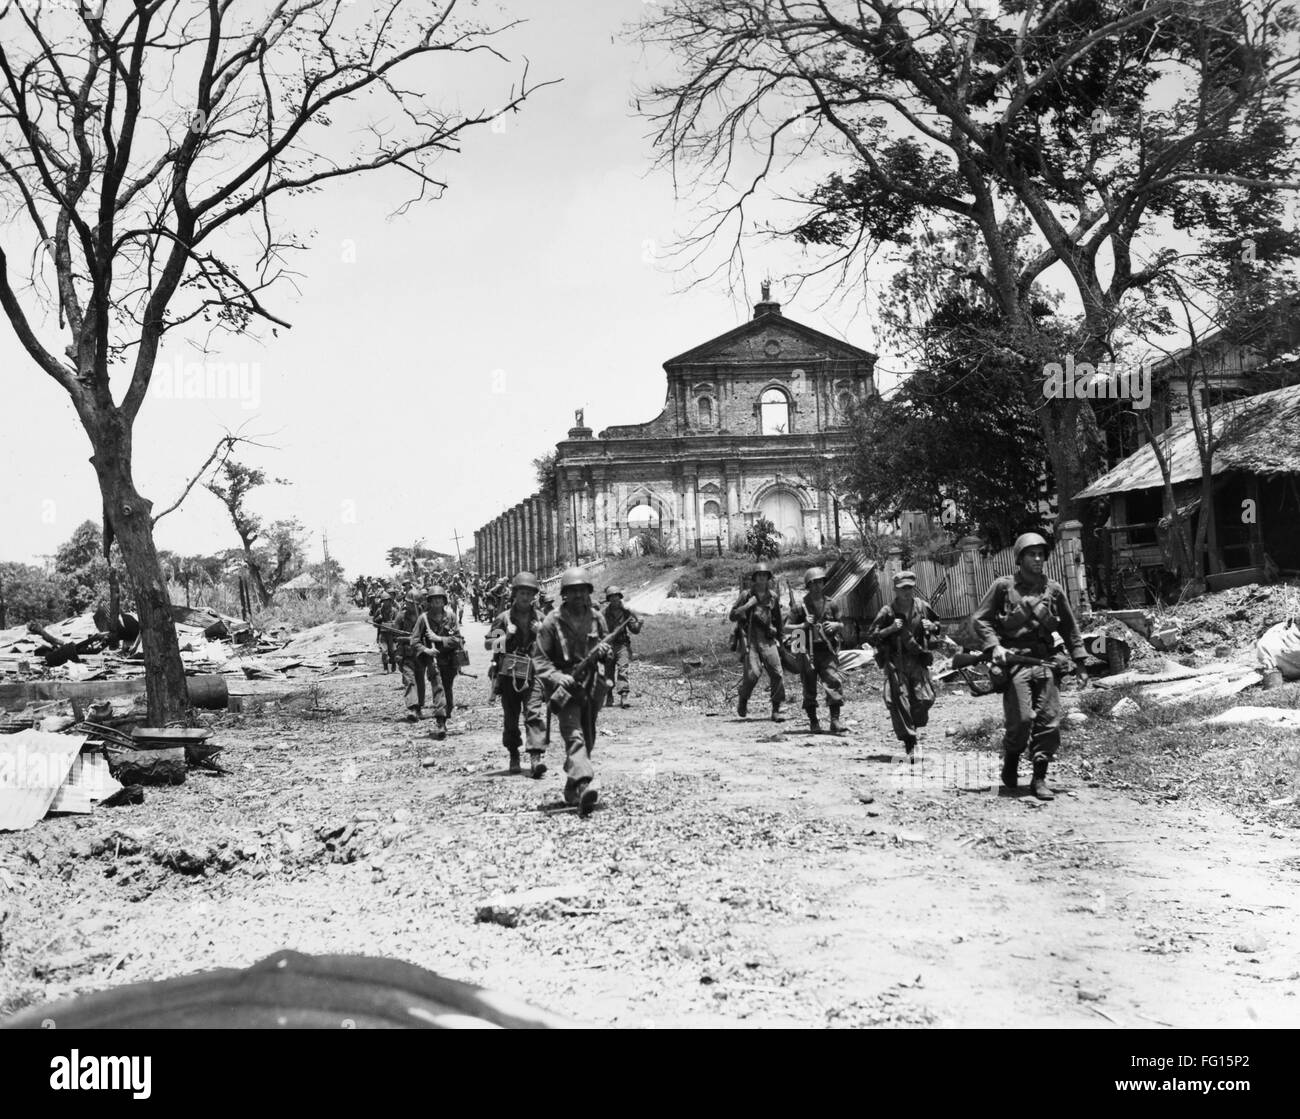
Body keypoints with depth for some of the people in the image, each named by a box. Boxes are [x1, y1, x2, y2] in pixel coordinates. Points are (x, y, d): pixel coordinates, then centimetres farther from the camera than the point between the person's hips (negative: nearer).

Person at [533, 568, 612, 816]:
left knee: (588, 740, 12)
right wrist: (559, 677, -20)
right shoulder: (553, 621, -7)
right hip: (566, 688, -5)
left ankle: (572, 789, 28)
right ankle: (585, 786, -35)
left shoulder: (596, 618, 7)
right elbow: (539, 658, -5)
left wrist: (604, 651, -7)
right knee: (574, 737, -19)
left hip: (591, 686, 6)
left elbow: (606, 652, 17)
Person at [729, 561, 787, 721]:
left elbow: (778, 621, 18)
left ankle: (776, 710, 3)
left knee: (777, 674, -6)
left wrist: (779, 641, 19)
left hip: (767, 640, 3)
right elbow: (732, 616, 1)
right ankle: (743, 702, 11)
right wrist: (747, 605, -11)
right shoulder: (746, 595, 2)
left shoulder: (773, 597, 9)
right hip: (749, 639, -3)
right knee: (752, 673, -15)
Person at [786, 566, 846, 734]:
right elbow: (787, 627, 2)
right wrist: (803, 625, -13)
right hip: (807, 652, -1)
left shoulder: (831, 605, 8)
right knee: (809, 688, 4)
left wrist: (836, 625, -5)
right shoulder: (801, 606, 0)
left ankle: (835, 721, -13)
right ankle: (813, 722, 17)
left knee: (834, 682, -14)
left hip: (827, 651, 1)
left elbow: (842, 627, 18)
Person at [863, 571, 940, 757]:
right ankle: (909, 744, 1)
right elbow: (870, 638, -6)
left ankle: (913, 725, 26)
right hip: (895, 663, -3)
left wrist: (932, 626, -2)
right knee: (899, 702, -8)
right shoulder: (887, 611, -7)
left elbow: (937, 623, 21)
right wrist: (890, 629, -19)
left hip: (917, 660, 3)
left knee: (925, 698, -6)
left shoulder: (922, 607, 3)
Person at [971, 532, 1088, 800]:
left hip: (1045, 660, 4)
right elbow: (979, 619, 3)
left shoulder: (1053, 589, 11)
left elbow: (1069, 627, 19)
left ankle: (1039, 779, 6)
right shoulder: (1004, 586, 2)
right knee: (1021, 719, -12)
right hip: (1014, 660, -4)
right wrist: (993, 646, -11)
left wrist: (1080, 662, 15)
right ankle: (1010, 766, 13)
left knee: (1049, 722, -3)